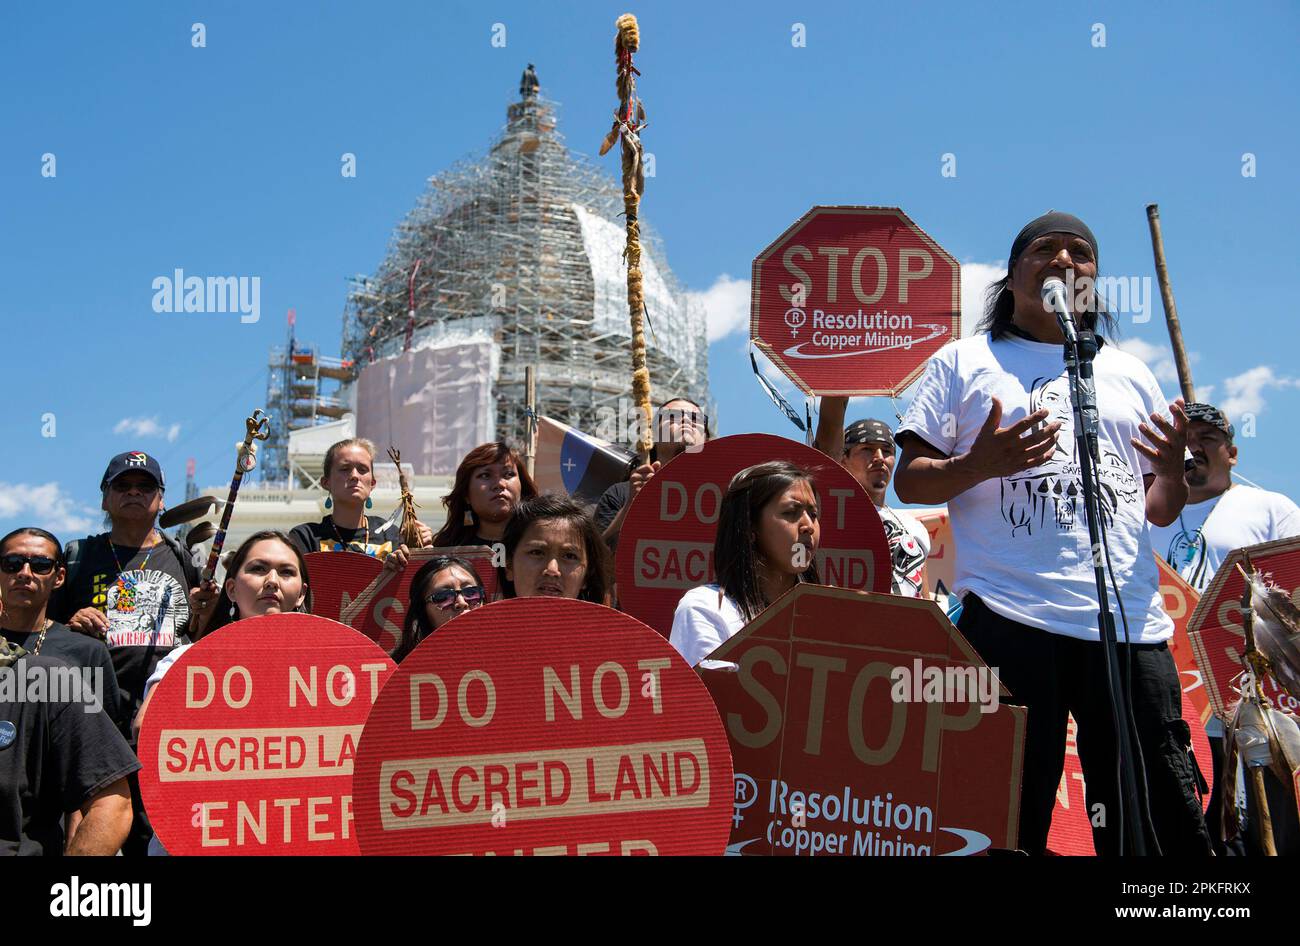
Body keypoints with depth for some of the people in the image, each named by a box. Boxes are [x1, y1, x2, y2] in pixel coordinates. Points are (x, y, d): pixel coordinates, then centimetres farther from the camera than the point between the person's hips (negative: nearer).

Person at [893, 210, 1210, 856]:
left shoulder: (1129, 374, 22)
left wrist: (1174, 471, 1)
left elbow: (1159, 511, 23)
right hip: (1009, 619, -3)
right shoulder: (964, 361, 12)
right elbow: (909, 482, 6)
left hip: (1131, 625, 3)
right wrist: (980, 464, -13)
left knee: (1169, 824, 0)